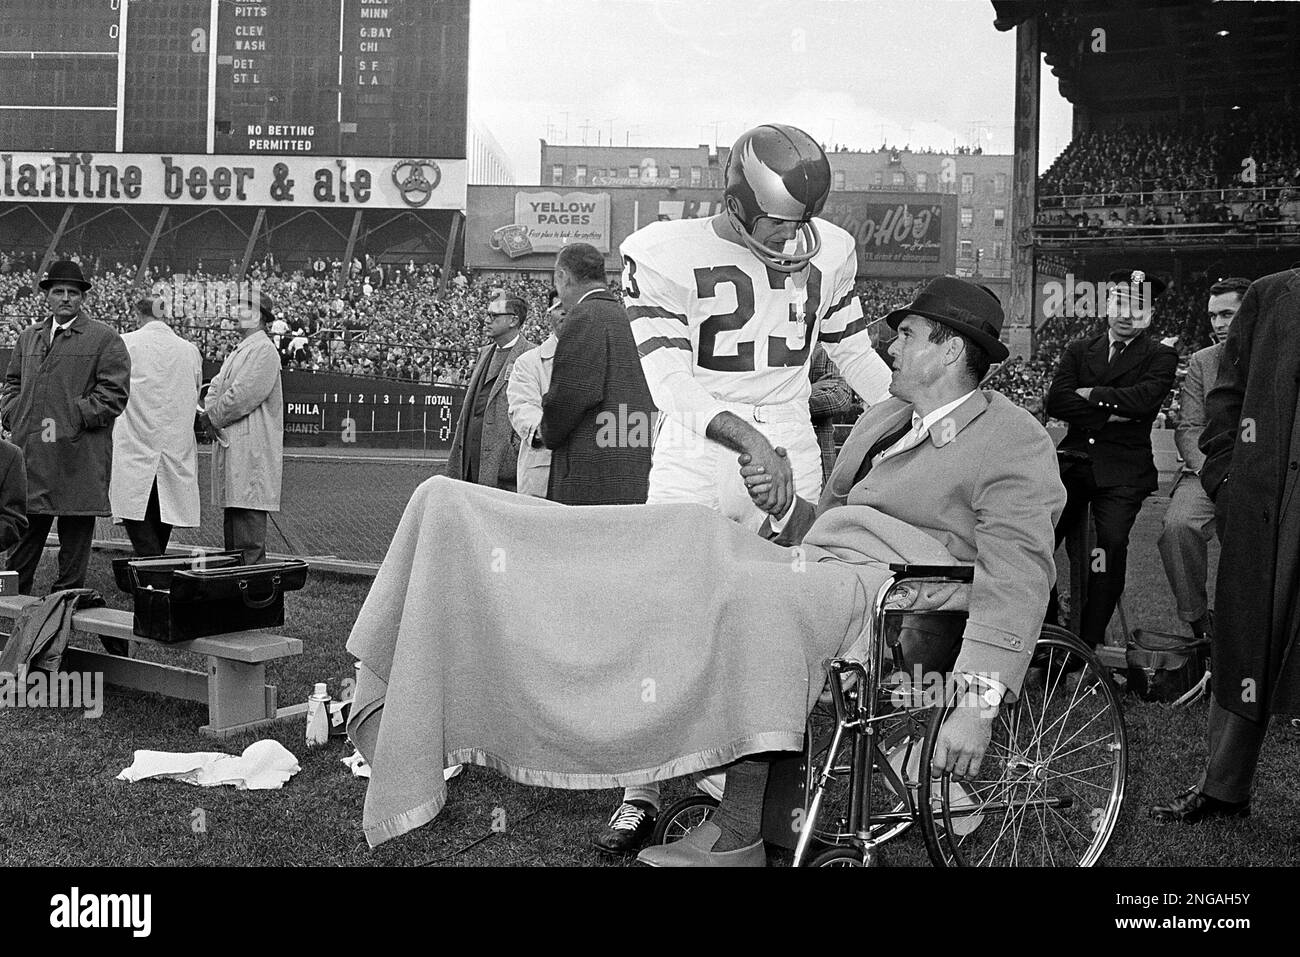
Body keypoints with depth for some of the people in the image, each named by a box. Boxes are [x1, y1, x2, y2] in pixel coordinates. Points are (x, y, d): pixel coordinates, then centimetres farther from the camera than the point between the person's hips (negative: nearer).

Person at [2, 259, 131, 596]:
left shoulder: (104, 338, -1)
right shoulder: (28, 337, 18)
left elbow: (115, 391, -7)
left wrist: (76, 417, -14)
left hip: (79, 459, -5)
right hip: (30, 455, 5)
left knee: (74, 542, 3)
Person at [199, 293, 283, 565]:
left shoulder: (264, 350, -9)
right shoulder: (238, 351, 22)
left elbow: (242, 396, -17)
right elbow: (216, 387, 18)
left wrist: (212, 418, -7)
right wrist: (210, 414, -1)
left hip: (251, 449, -10)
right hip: (230, 446, 10)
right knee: (231, 521, 13)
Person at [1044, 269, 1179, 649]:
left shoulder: (1160, 357, 7)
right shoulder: (1078, 350, 16)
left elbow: (1143, 399, -13)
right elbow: (1056, 403, 1)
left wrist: (1091, 395, -4)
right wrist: (1109, 414, -9)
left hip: (1122, 470, -3)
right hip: (1071, 461, 3)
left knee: (1112, 542, -20)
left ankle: (1091, 642, -9)